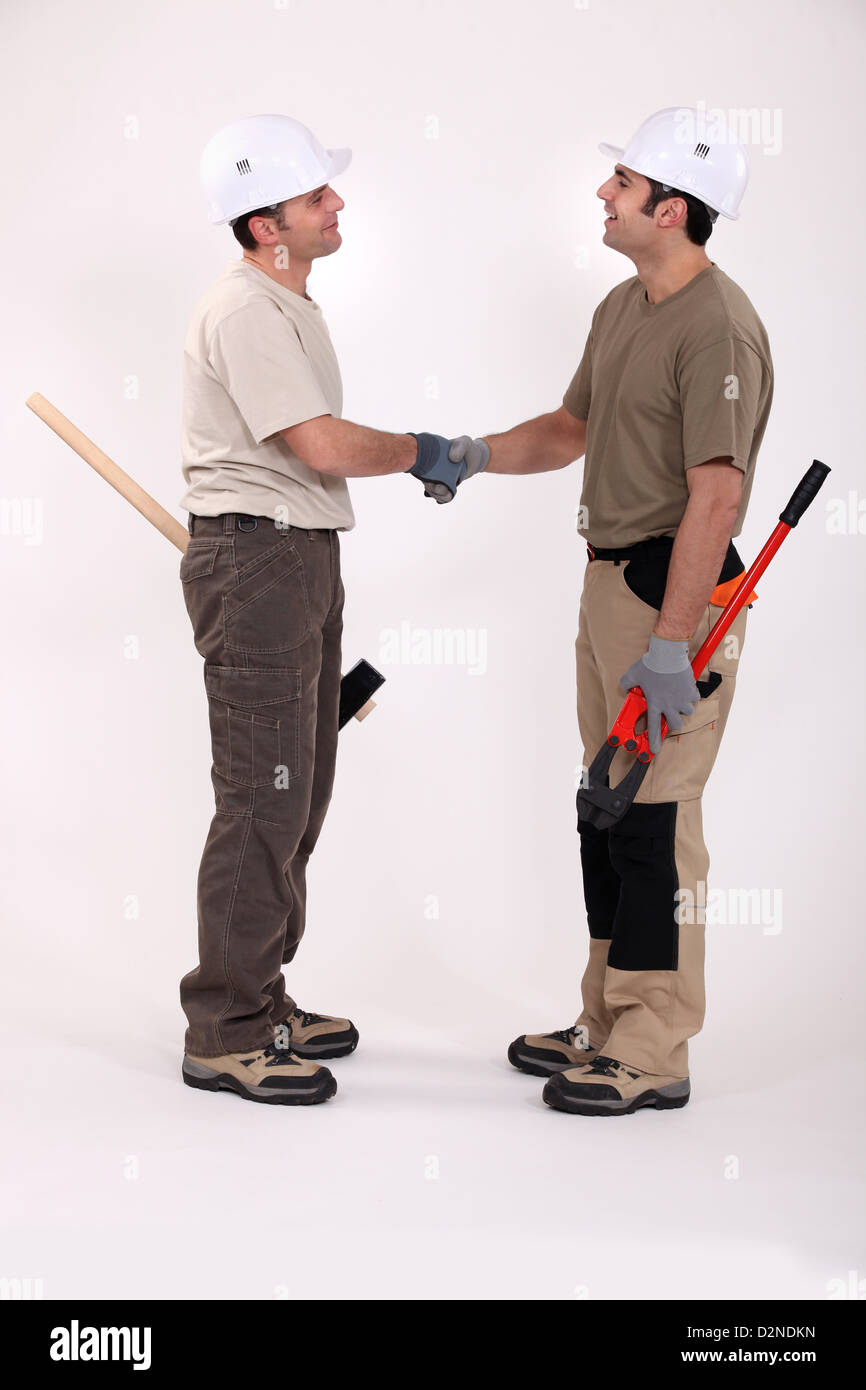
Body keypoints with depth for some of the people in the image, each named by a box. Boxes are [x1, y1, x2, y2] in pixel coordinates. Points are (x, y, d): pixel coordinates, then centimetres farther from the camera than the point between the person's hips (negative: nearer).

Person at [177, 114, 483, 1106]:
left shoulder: (287, 305, 18)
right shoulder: (244, 311, -15)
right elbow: (323, 445, -20)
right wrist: (419, 452, -5)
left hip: (303, 559, 11)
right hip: (255, 563, -11)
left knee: (296, 794, 14)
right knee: (262, 802, -8)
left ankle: (262, 1001, 26)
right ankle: (224, 1034, 2)